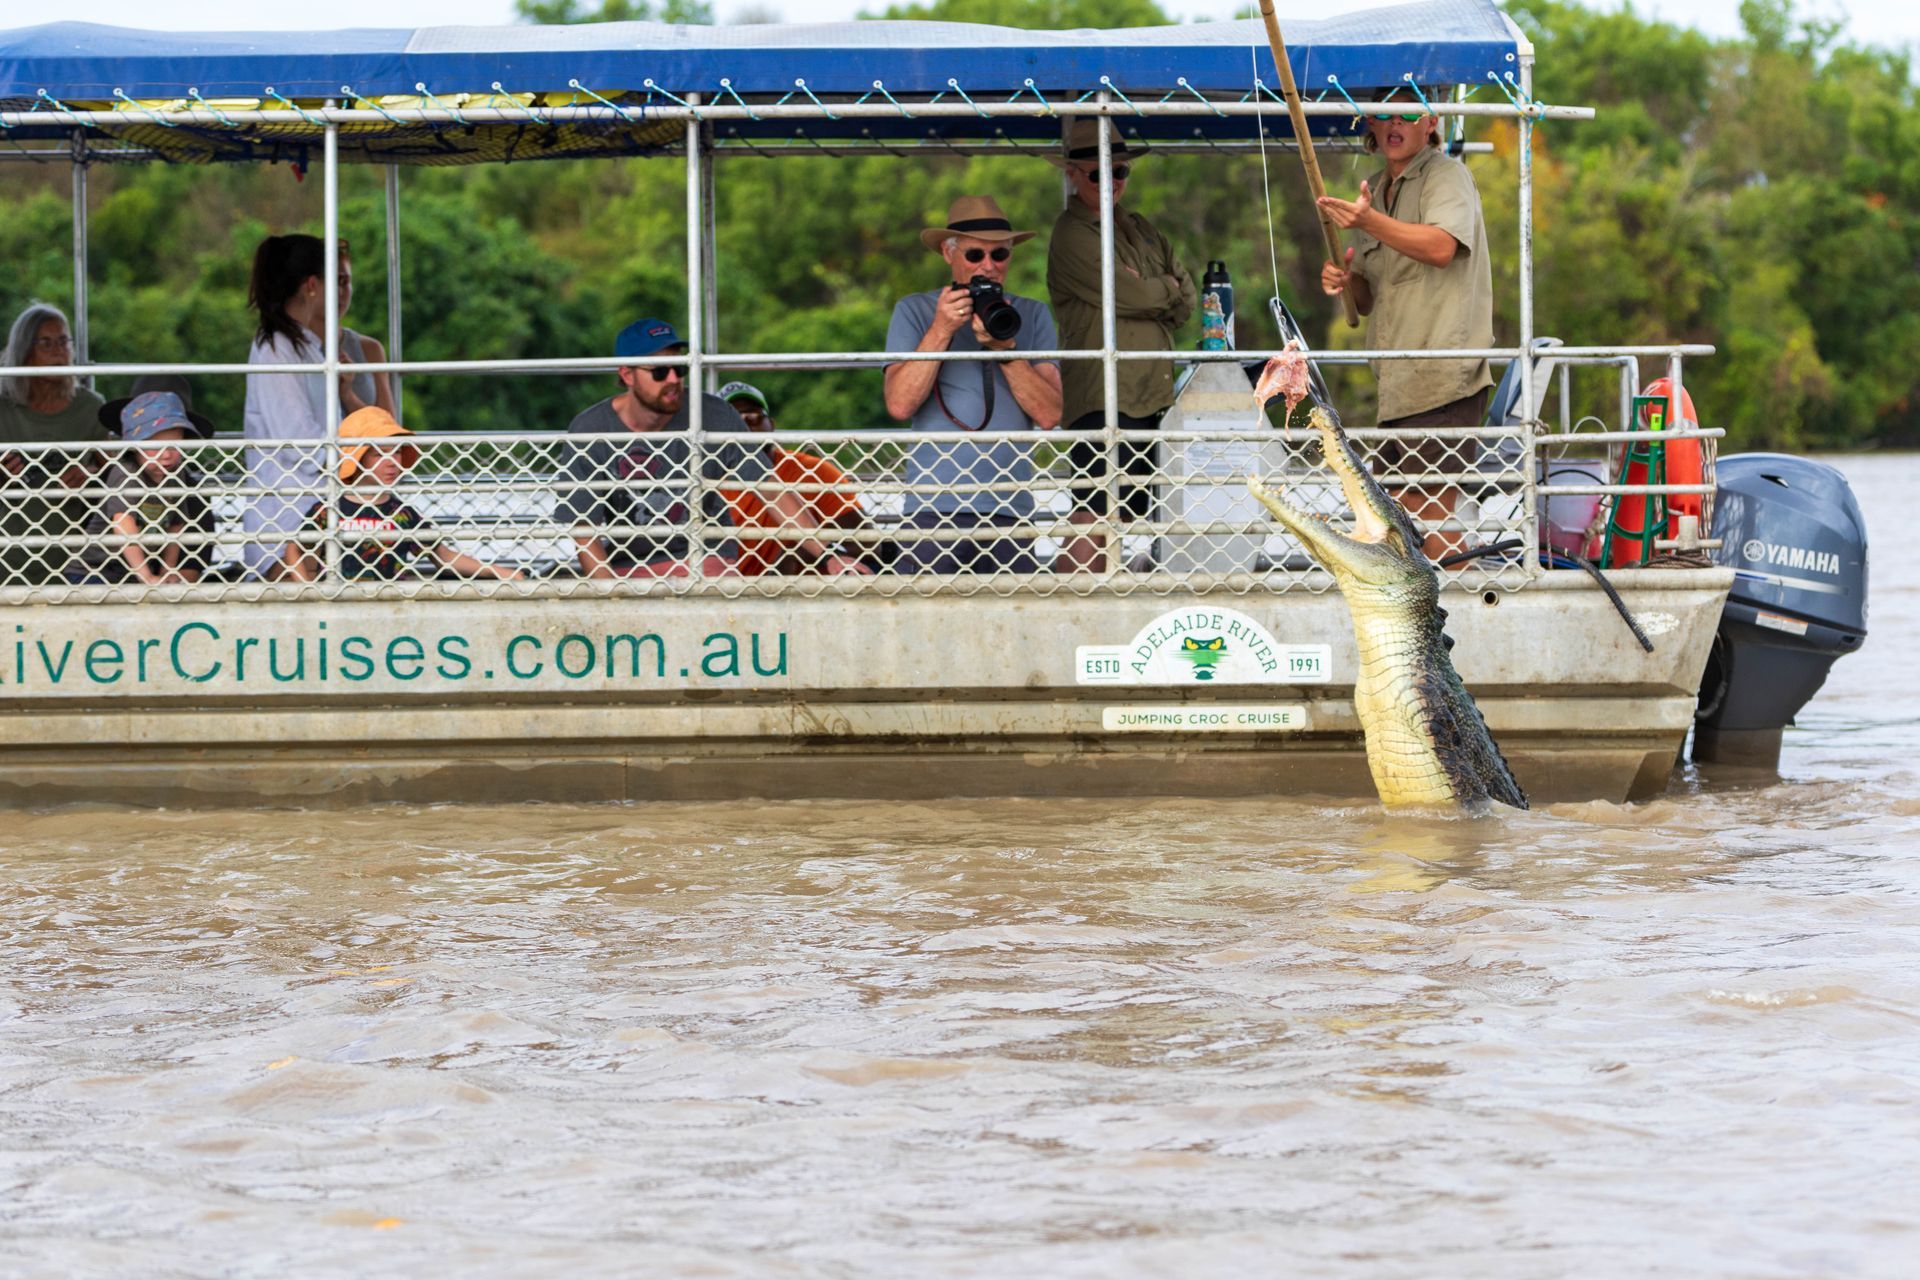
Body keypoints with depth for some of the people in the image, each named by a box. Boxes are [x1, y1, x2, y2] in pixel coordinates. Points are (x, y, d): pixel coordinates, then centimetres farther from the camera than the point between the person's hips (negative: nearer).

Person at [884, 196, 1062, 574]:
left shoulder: (1032, 316, 13)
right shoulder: (914, 312, 8)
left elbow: (1049, 415, 1)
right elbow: (900, 405, -5)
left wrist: (1006, 348, -9)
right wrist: (941, 331, -10)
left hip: (1011, 512, 2)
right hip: (935, 510, -2)